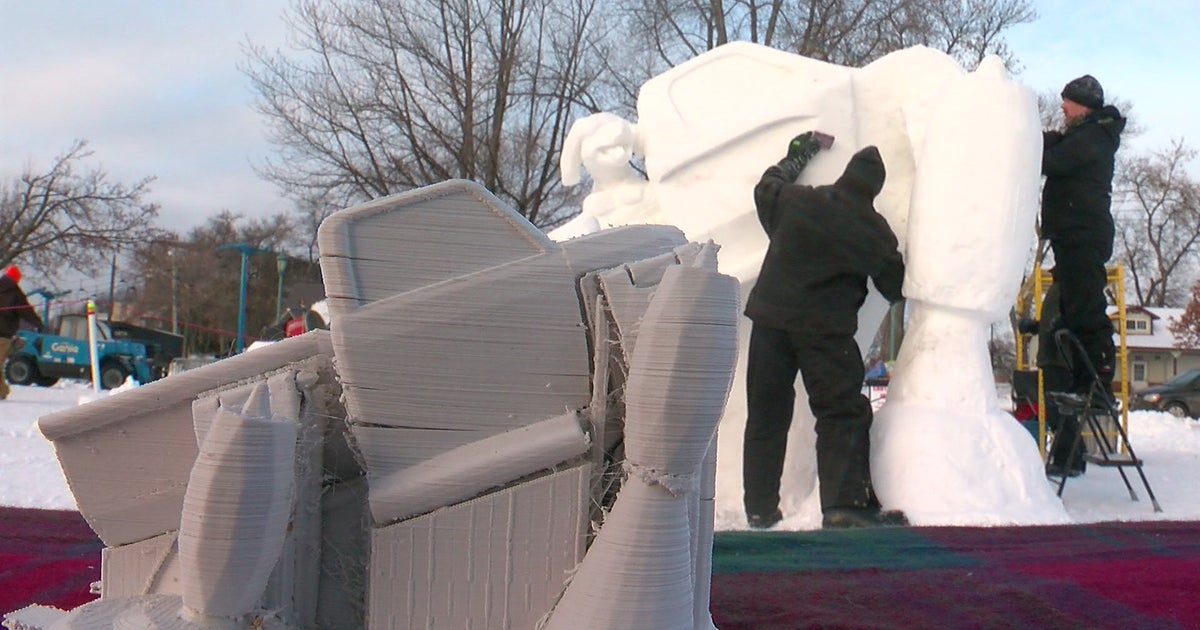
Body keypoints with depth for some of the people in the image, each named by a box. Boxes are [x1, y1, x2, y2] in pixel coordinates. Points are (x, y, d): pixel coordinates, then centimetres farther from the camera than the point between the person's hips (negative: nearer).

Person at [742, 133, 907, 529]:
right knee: (844, 414, 3)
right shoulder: (874, 231, -3)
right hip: (825, 329, -3)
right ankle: (845, 503, -7)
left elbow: (766, 187, 24)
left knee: (766, 416, 9)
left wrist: (797, 157, 37)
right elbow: (895, 286, 8)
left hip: (769, 318, 4)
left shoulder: (795, 200, 1)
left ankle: (760, 508, 12)